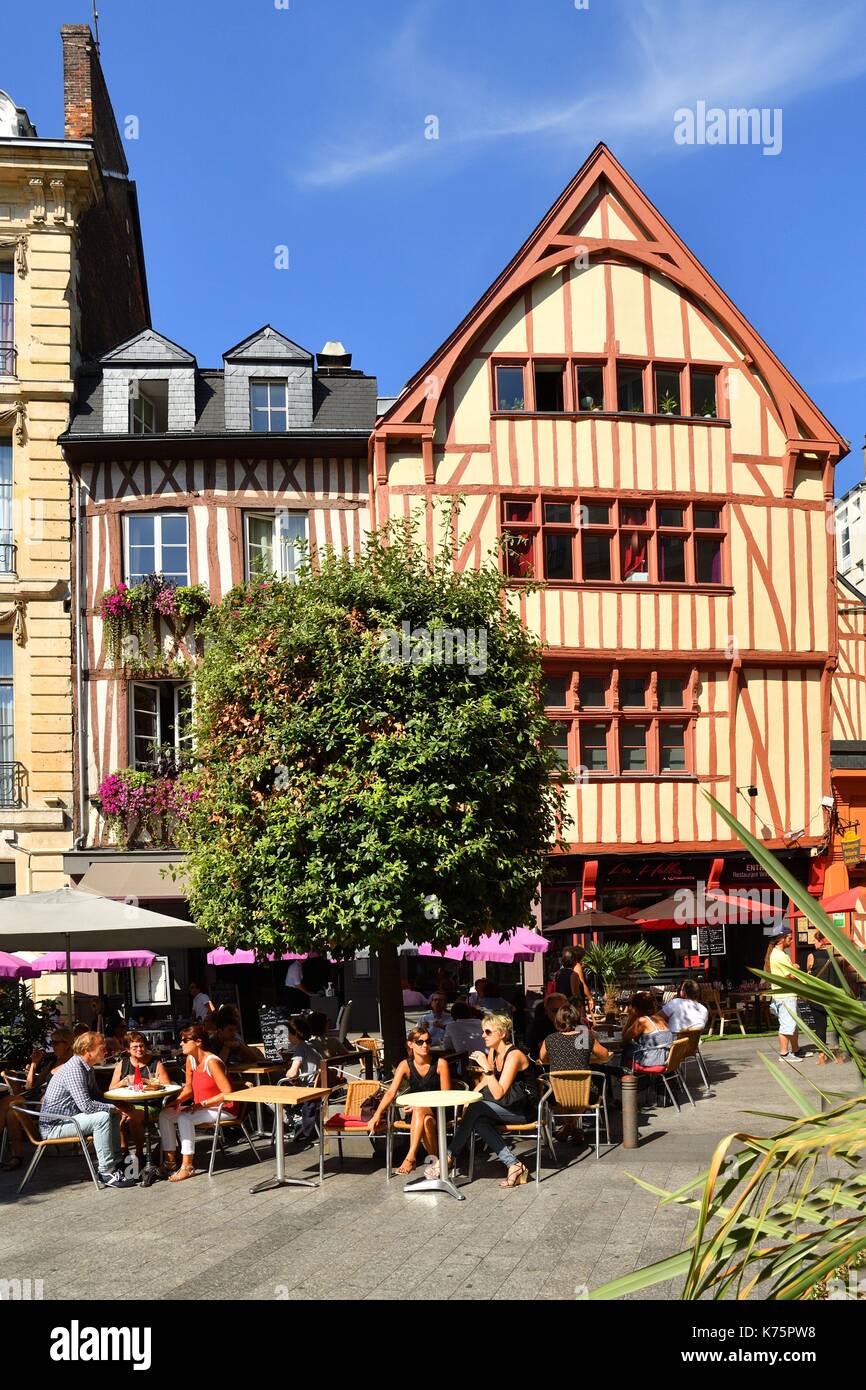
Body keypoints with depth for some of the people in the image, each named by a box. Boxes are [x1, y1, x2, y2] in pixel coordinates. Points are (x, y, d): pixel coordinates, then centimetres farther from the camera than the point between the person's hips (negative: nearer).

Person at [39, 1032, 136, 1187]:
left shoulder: (87, 1068, 10)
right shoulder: (74, 1069, -23)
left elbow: (96, 1097, 19)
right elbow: (86, 1105, -30)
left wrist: (119, 1107, 2)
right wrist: (112, 1107, -16)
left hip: (69, 1118, 11)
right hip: (54, 1126, -10)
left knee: (114, 1115, 10)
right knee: (102, 1117, -27)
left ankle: (116, 1162, 13)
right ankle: (106, 1173, -23)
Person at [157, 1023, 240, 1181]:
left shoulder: (211, 1062, -23)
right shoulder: (190, 1059, 2)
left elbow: (228, 1093, -26)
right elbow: (189, 1088, 12)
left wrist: (203, 1103, -24)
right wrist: (177, 1101, -7)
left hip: (224, 1109, -9)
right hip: (202, 1108, 9)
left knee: (185, 1118, -30)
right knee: (164, 1115, -3)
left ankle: (187, 1165, -22)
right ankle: (170, 1161, 1)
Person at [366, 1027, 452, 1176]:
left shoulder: (440, 1063, -6)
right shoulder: (406, 1066, -1)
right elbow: (391, 1093, -8)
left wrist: (420, 1105, -21)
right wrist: (377, 1115, -23)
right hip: (416, 1113, 2)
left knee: (420, 1109, -35)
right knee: (426, 1123, -34)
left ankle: (410, 1158, -36)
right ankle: (435, 1159, -16)